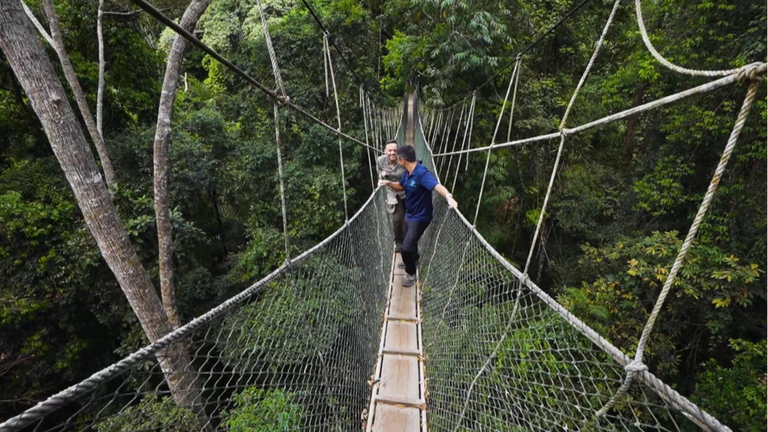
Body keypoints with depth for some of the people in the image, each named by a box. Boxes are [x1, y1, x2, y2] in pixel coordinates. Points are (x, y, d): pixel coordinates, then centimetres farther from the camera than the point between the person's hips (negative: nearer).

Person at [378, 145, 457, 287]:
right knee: (410, 241, 29)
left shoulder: (422, 173, -30)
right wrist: (388, 183, -2)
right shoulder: (407, 172, -2)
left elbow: (437, 185, -46)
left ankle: (411, 274, 19)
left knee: (406, 247, -8)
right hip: (409, 214, 9)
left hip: (420, 217, -9)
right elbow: (400, 186, 16)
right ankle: (412, 259, 59)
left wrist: (448, 196, -65)